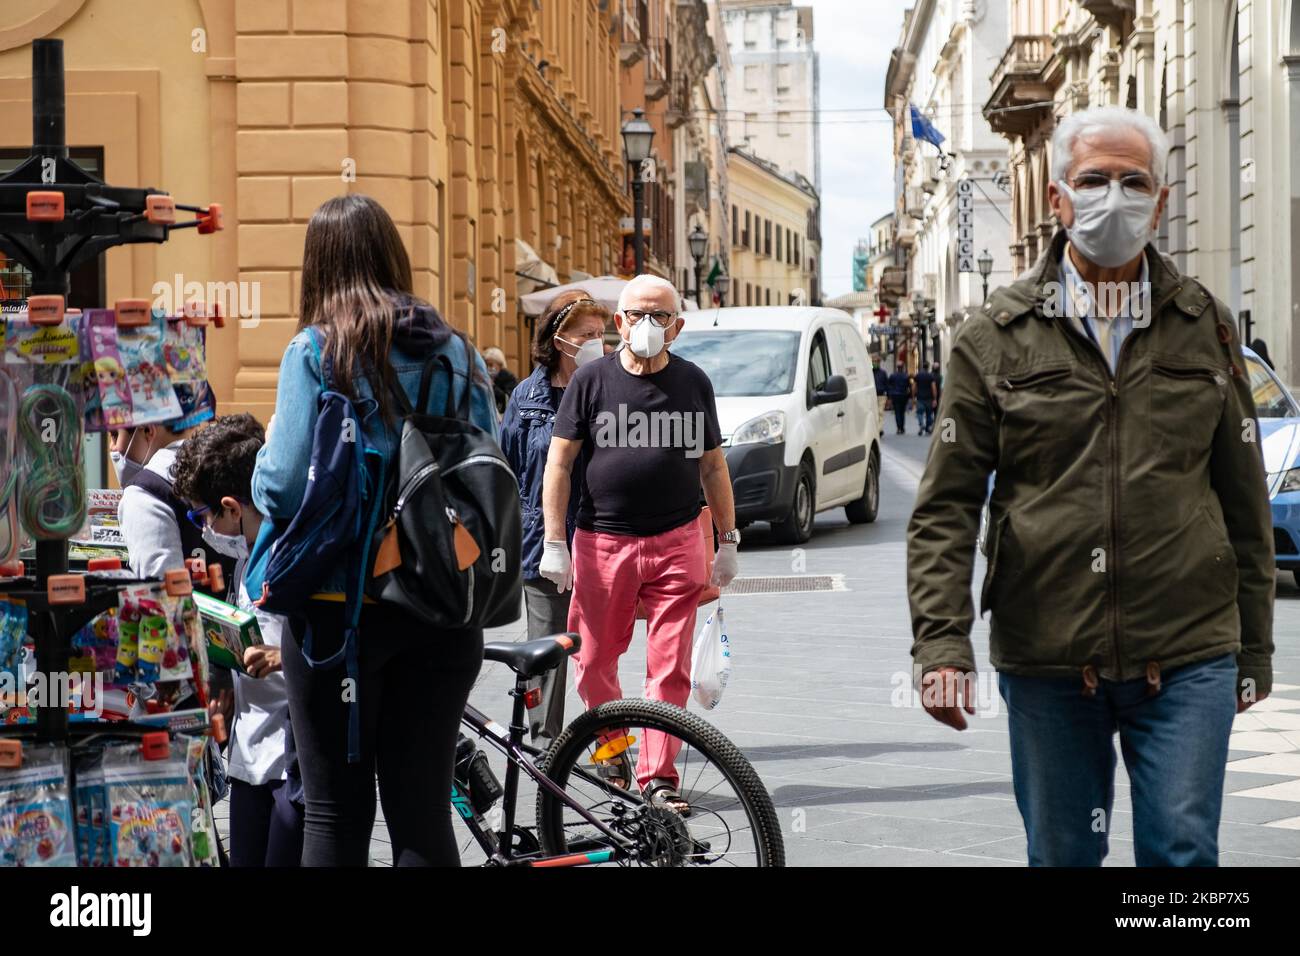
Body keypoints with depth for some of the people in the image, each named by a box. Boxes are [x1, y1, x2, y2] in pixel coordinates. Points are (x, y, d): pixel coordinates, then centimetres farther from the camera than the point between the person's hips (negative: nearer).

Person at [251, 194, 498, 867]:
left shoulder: (315, 351, -8)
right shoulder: (455, 351, 4)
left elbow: (283, 487, -13)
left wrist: (259, 469, 9)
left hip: (340, 606, -3)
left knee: (335, 812, 6)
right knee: (422, 809, 9)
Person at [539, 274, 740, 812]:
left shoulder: (693, 383, 9)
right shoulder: (592, 380, 1)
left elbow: (712, 465, 15)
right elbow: (559, 463, 1)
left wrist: (729, 540, 12)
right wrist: (554, 542, -5)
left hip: (677, 543, 1)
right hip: (603, 541, -1)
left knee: (670, 667, -2)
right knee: (595, 662, 5)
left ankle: (658, 776, 4)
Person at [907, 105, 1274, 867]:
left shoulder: (1204, 326, 6)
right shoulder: (999, 337, 2)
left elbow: (1244, 497, 11)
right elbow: (946, 507, -1)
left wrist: (1255, 647, 11)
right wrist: (942, 643, -11)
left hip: (1187, 660, 0)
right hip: (1045, 661, 0)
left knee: (1182, 852, -4)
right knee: (1061, 854, 12)